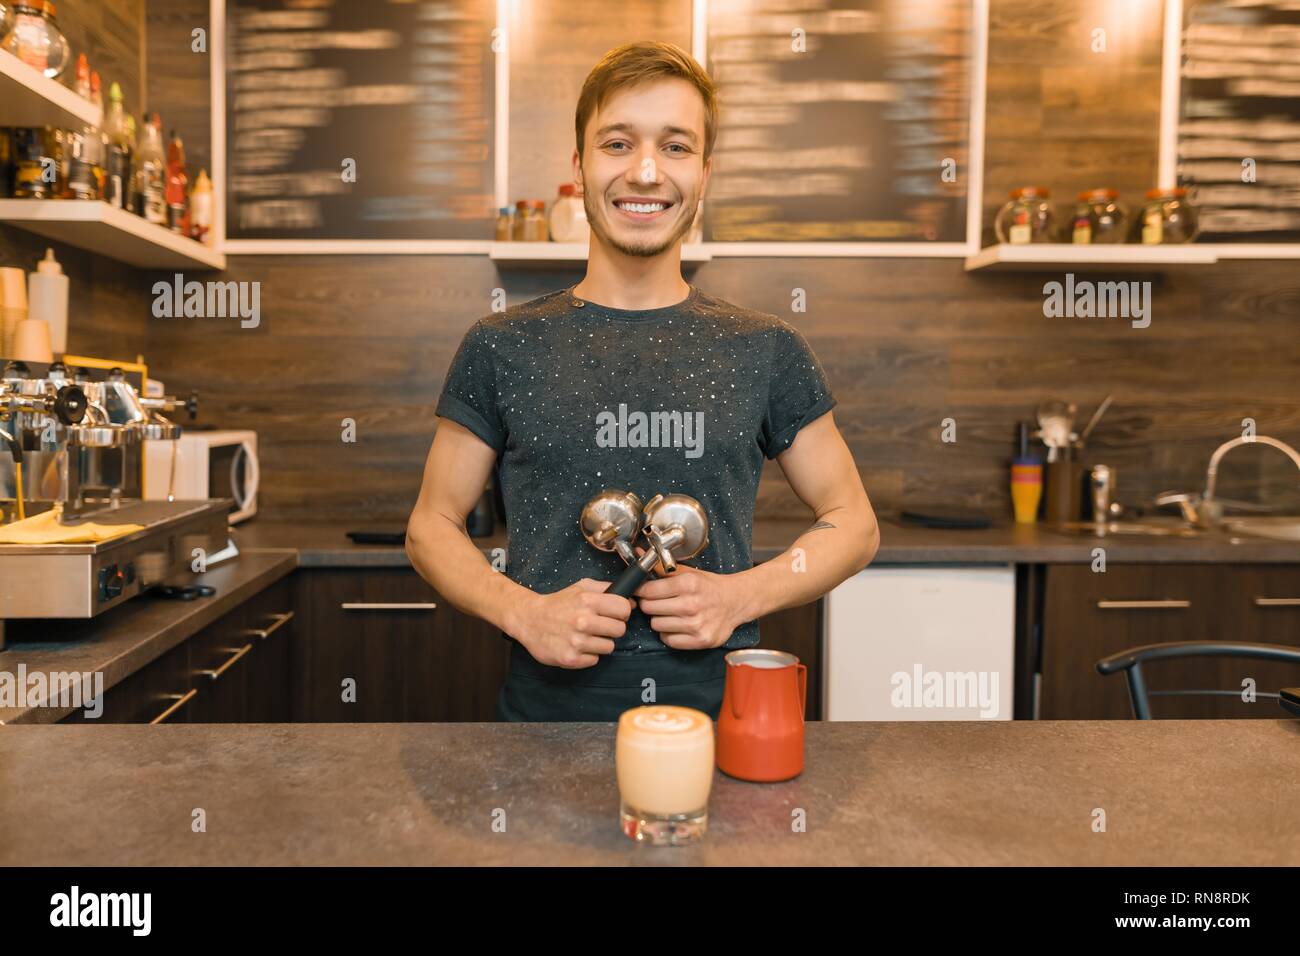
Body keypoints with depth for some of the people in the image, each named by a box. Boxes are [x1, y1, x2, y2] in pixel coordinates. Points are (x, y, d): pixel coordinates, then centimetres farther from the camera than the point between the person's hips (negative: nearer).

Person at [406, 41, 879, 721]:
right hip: (548, 709, 0)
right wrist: (523, 610, -13)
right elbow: (432, 526, 5)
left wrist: (743, 594, -11)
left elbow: (853, 522, 6)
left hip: (721, 710, 1)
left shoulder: (766, 351, 0)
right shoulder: (501, 348, -1)